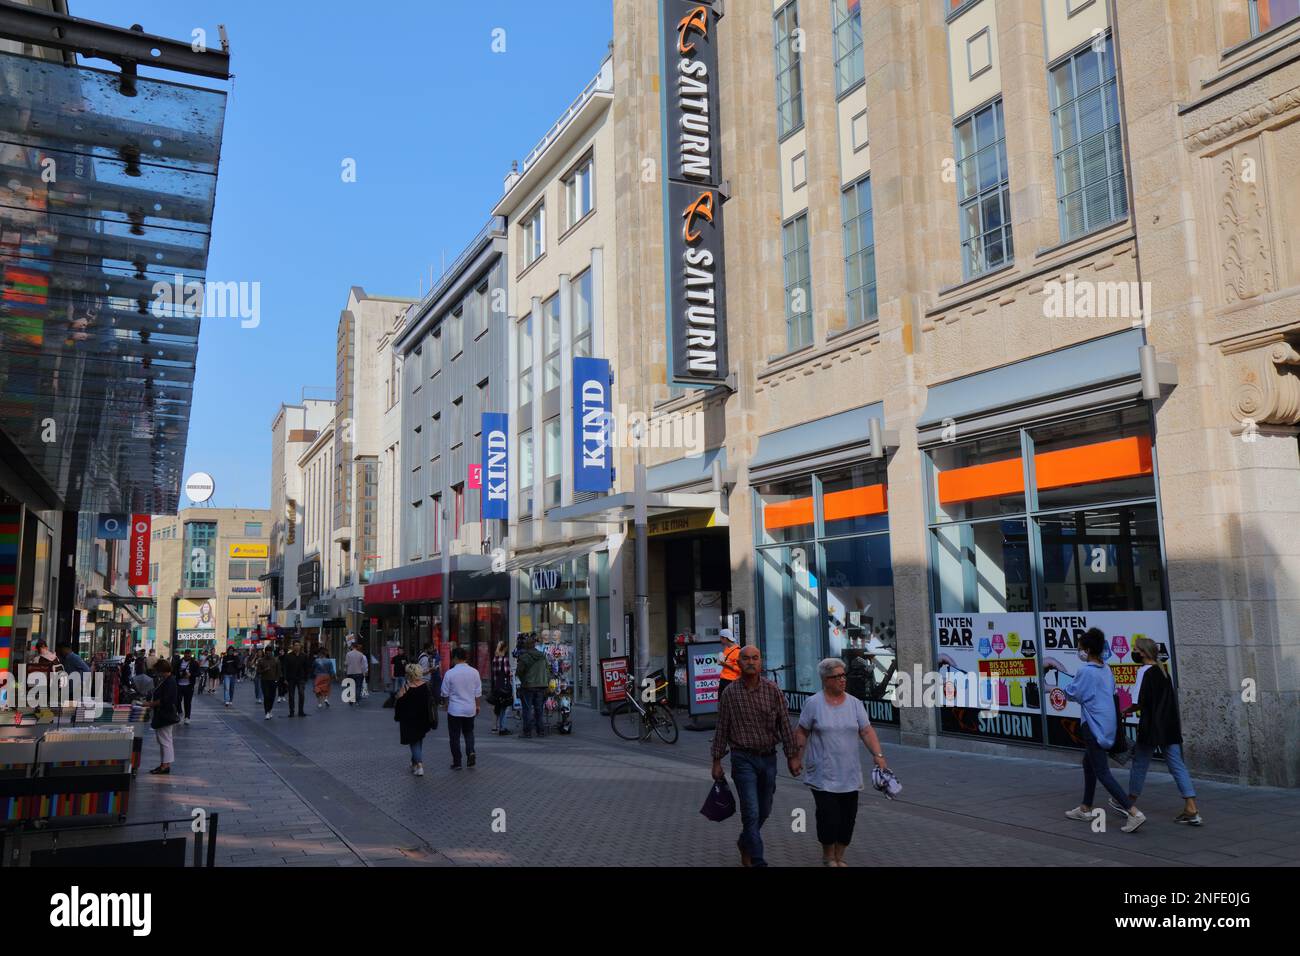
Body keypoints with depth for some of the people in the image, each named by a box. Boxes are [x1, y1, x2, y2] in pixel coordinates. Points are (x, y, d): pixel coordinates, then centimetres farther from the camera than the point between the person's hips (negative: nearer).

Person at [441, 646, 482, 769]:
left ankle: (457, 762, 12)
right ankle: (471, 752, -1)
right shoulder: (474, 672, -5)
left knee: (455, 736, 8)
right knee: (469, 732, 21)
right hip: (470, 708, 3)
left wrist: (446, 703, 16)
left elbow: (445, 693, -3)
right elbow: (478, 692, 4)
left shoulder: (450, 673, -14)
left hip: (454, 709, -3)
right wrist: (477, 705, 17)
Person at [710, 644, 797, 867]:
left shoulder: (773, 690, -1)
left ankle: (745, 844, 40)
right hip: (743, 759, -3)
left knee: (764, 811, 15)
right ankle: (759, 862, -3)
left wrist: (792, 756, 1)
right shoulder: (730, 693, -5)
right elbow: (721, 730, 0)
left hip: (769, 758, 3)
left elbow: (784, 725, 3)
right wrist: (716, 761, 1)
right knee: (752, 813, -8)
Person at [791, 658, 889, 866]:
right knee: (829, 816, -7)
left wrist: (878, 755, -13)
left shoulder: (855, 704, 5)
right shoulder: (813, 703, -4)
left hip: (849, 775, 4)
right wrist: (797, 758, -1)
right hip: (823, 776, -4)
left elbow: (867, 731, 0)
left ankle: (839, 858, 24)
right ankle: (828, 858, 15)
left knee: (848, 818, 7)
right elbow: (801, 732, 1)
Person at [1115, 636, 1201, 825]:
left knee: (1140, 764, 8)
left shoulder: (1144, 671, -13)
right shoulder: (1162, 670, 12)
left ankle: (1130, 804, 22)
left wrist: (1126, 711, -2)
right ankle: (1191, 810, -3)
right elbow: (1170, 700, 16)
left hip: (1152, 728, -7)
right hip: (1170, 726, 7)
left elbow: (1140, 702, -18)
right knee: (1177, 765, 4)